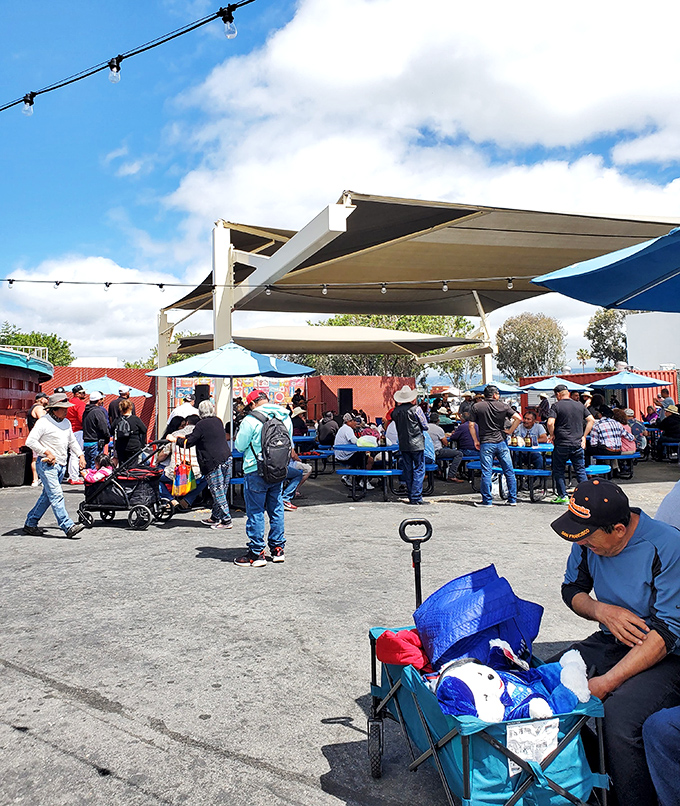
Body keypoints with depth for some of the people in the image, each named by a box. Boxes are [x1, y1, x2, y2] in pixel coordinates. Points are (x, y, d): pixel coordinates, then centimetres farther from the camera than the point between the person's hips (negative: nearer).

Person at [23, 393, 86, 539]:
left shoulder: (66, 423, 14)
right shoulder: (43, 423, -9)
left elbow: (72, 441, 26)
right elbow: (30, 441, -13)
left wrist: (80, 456, 15)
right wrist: (47, 452, -16)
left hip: (61, 465, 8)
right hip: (46, 465, -8)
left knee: (47, 496, 12)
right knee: (56, 495, -13)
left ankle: (30, 524, 24)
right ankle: (68, 527, -18)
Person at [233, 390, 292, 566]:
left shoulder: (251, 420, -15)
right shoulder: (285, 417, 4)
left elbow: (240, 446, -9)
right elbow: (289, 444, 14)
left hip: (256, 472, -6)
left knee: (255, 512, 2)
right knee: (276, 510, 15)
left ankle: (256, 554, 8)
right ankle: (278, 549, 23)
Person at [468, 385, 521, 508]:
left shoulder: (476, 407, 1)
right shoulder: (503, 406, 3)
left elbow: (471, 425, -2)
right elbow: (518, 418, -3)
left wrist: (475, 441, 6)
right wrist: (510, 431, 5)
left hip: (486, 444, -1)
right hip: (501, 442, 1)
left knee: (486, 473, 1)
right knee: (509, 472, 10)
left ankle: (487, 501, 3)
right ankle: (512, 499, 14)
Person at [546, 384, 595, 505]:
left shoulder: (556, 406, -7)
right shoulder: (580, 406, 8)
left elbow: (550, 423, -17)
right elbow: (591, 420, 8)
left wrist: (552, 435, -1)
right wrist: (584, 436, 10)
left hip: (562, 445, -4)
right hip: (578, 444, 4)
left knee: (558, 471, 9)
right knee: (580, 471, 11)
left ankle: (562, 496, 9)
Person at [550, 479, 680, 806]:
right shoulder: (589, 539, -4)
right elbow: (572, 589, 13)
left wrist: (606, 682, -27)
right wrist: (601, 611, -11)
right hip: (612, 642, 6)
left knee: (619, 714, -32)